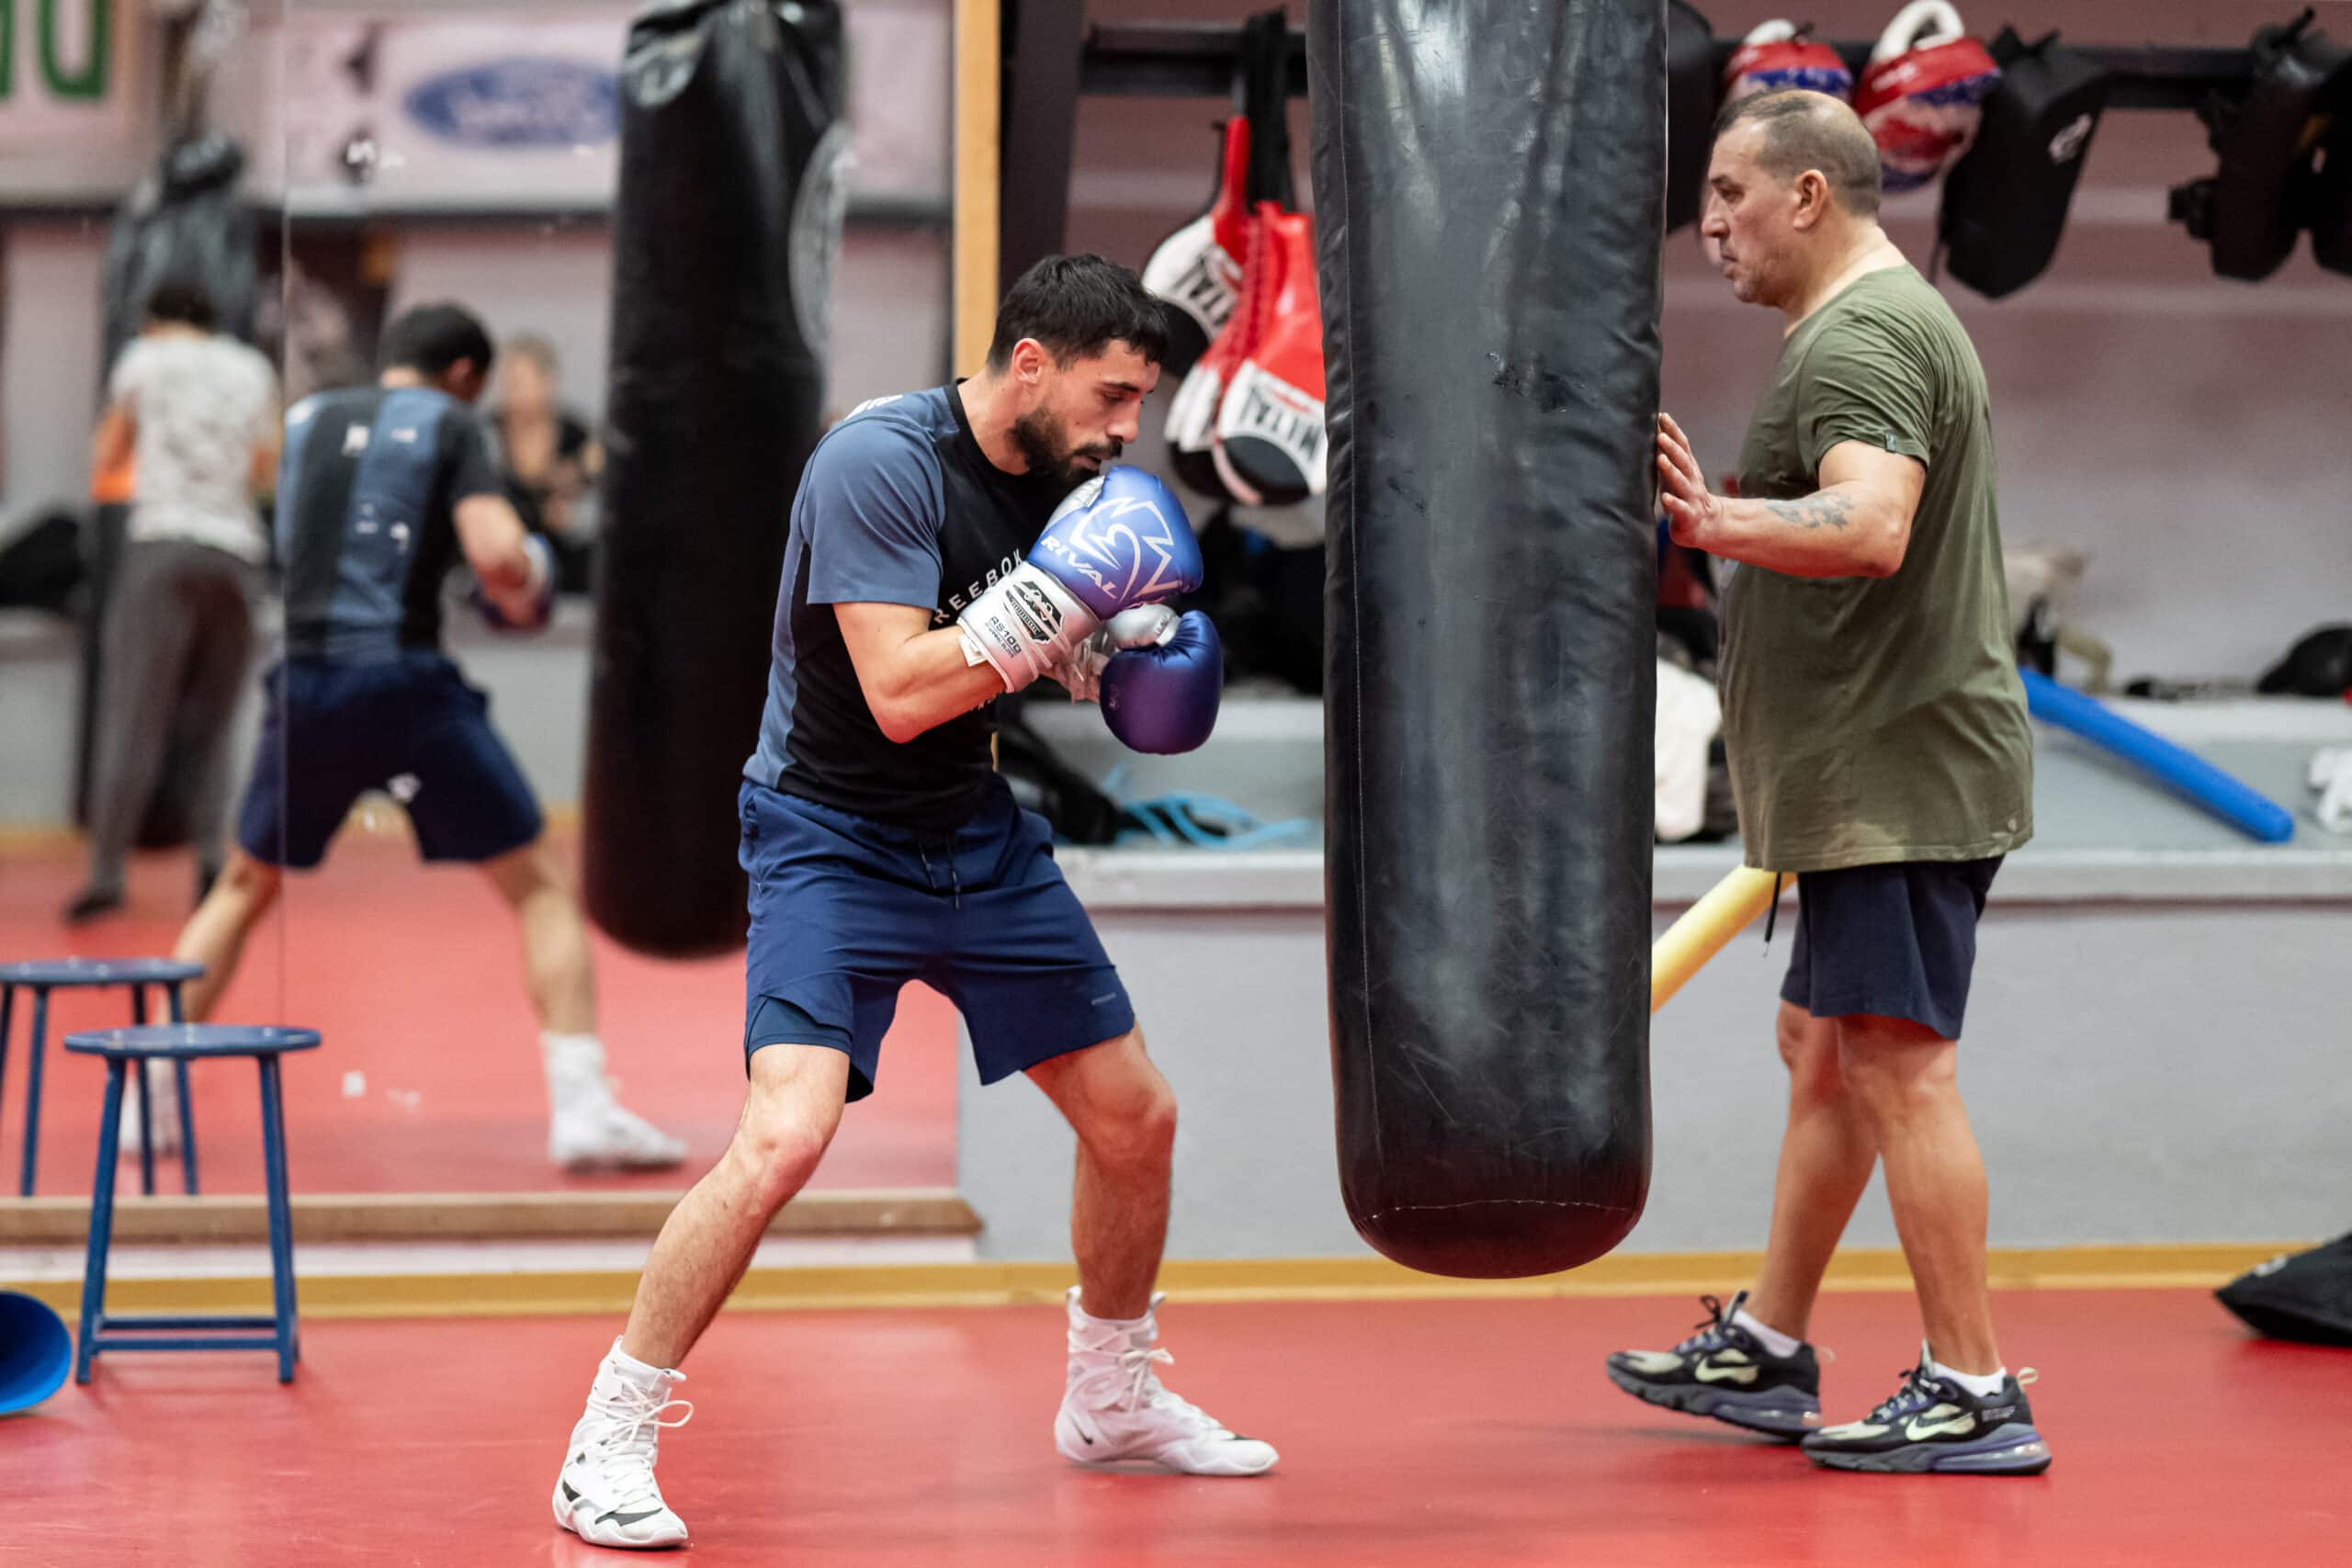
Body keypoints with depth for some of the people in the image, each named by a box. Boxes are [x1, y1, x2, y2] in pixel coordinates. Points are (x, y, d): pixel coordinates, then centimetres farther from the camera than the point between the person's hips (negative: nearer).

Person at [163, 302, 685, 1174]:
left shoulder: (301, 424, 16)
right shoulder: (446, 425, 1)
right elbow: (496, 554, -13)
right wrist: (524, 597, 9)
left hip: (304, 680, 4)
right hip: (404, 679, -4)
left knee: (243, 888, 23)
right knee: (539, 888, 6)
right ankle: (582, 1110, -5)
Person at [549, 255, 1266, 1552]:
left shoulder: (1065, 476, 2)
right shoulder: (881, 461, -21)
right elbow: (899, 694, -27)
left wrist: (1118, 661, -5)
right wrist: (1050, 601, -30)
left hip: (980, 834, 8)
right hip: (832, 839, -8)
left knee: (1136, 1119, 12)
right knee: (785, 1137, -25)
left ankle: (1111, 1402, 35)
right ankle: (608, 1446, -12)